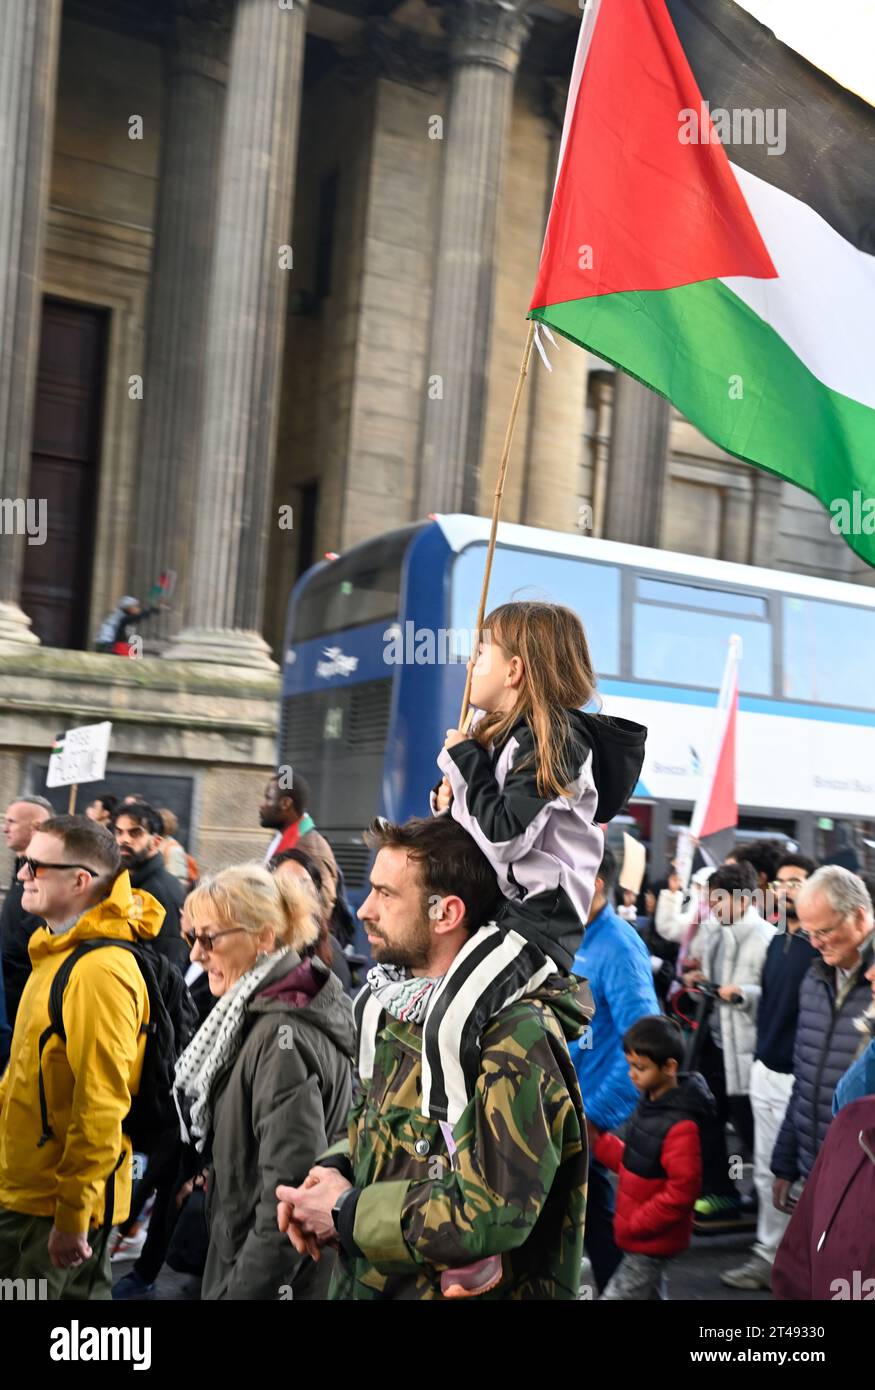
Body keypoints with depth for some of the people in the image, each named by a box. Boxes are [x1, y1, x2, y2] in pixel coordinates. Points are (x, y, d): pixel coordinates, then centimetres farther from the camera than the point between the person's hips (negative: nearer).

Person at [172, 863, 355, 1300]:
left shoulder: (283, 1038, -22)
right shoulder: (261, 1020, 8)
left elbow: (290, 1194, -26)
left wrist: (244, 1288, -23)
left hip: (266, 1278, -9)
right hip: (237, 1264, 9)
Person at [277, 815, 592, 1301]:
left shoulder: (516, 1041, -24)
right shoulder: (397, 1009, 4)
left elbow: (492, 1215, -29)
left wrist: (348, 1214, -19)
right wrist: (335, 1168, -4)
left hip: (456, 1288, -7)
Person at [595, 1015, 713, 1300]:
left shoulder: (680, 1127, -25)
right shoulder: (650, 1104, 5)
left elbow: (682, 1191, -27)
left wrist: (633, 1225, -22)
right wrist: (596, 1140, 3)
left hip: (652, 1242, -9)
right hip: (645, 1238, 9)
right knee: (651, 1294, 20)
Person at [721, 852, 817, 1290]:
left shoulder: (820, 946, -14)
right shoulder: (778, 943, 12)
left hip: (798, 1078, -8)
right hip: (766, 1073, 8)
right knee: (766, 1172, 14)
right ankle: (768, 1253, 24)